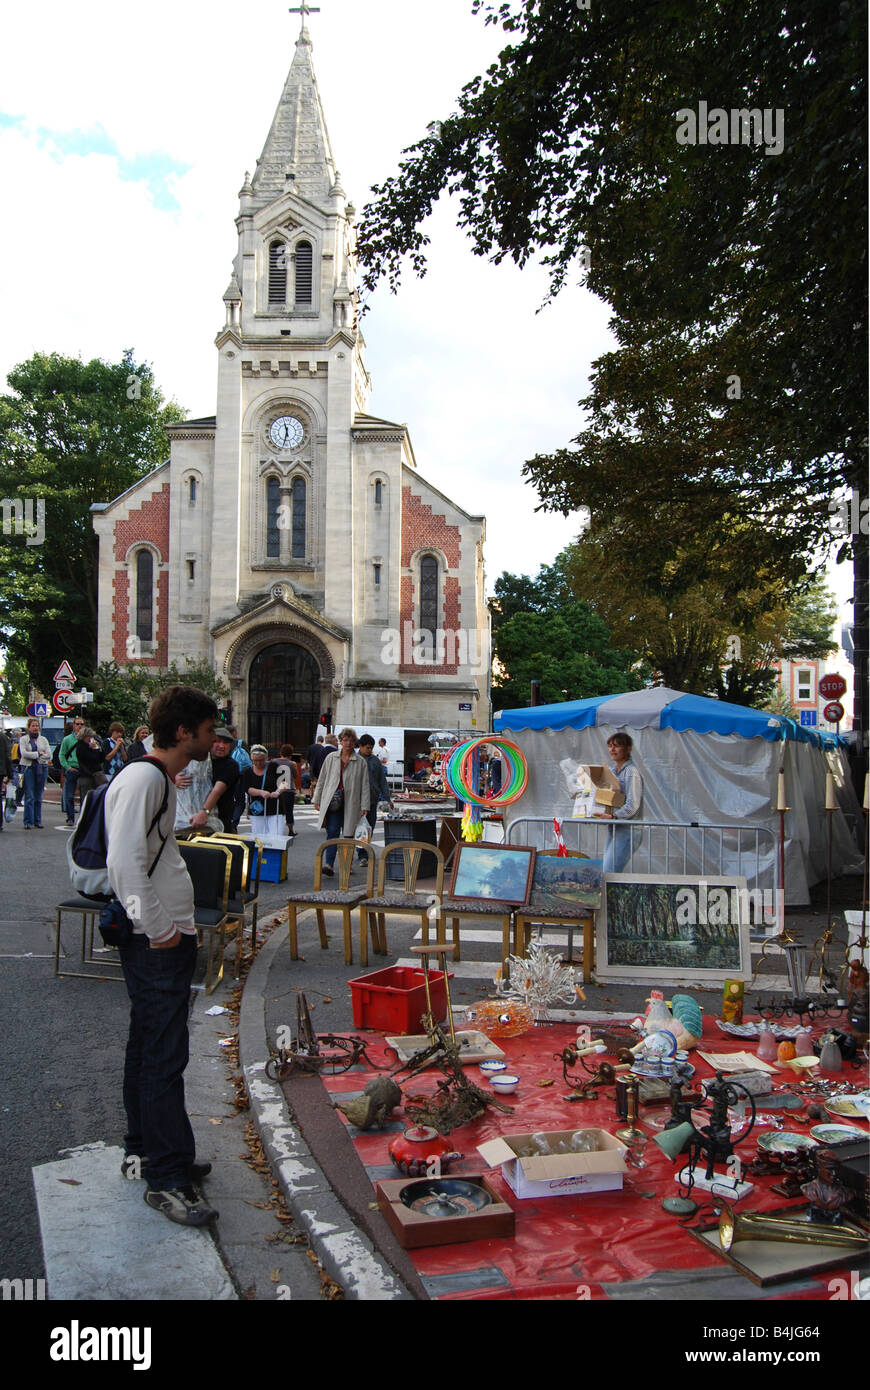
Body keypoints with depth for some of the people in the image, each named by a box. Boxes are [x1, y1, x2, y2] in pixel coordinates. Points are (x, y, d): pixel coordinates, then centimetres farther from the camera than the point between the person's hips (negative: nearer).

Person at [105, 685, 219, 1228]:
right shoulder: (143, 778, -17)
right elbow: (125, 859, -25)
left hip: (168, 939, 10)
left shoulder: (163, 779, 15)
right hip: (156, 944, -10)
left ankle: (146, 1151, 31)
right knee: (164, 1057, -4)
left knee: (150, 1049, 19)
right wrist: (156, 929, -21)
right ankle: (167, 1179, 4)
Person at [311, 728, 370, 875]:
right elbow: (322, 779, 14)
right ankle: (329, 865, -17)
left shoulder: (360, 762, 5)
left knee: (348, 835, 6)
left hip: (351, 804, 0)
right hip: (332, 802, 0)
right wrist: (316, 800, 12)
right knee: (332, 832, -12)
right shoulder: (331, 758, 9)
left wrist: (364, 807, -2)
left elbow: (365, 785, 4)